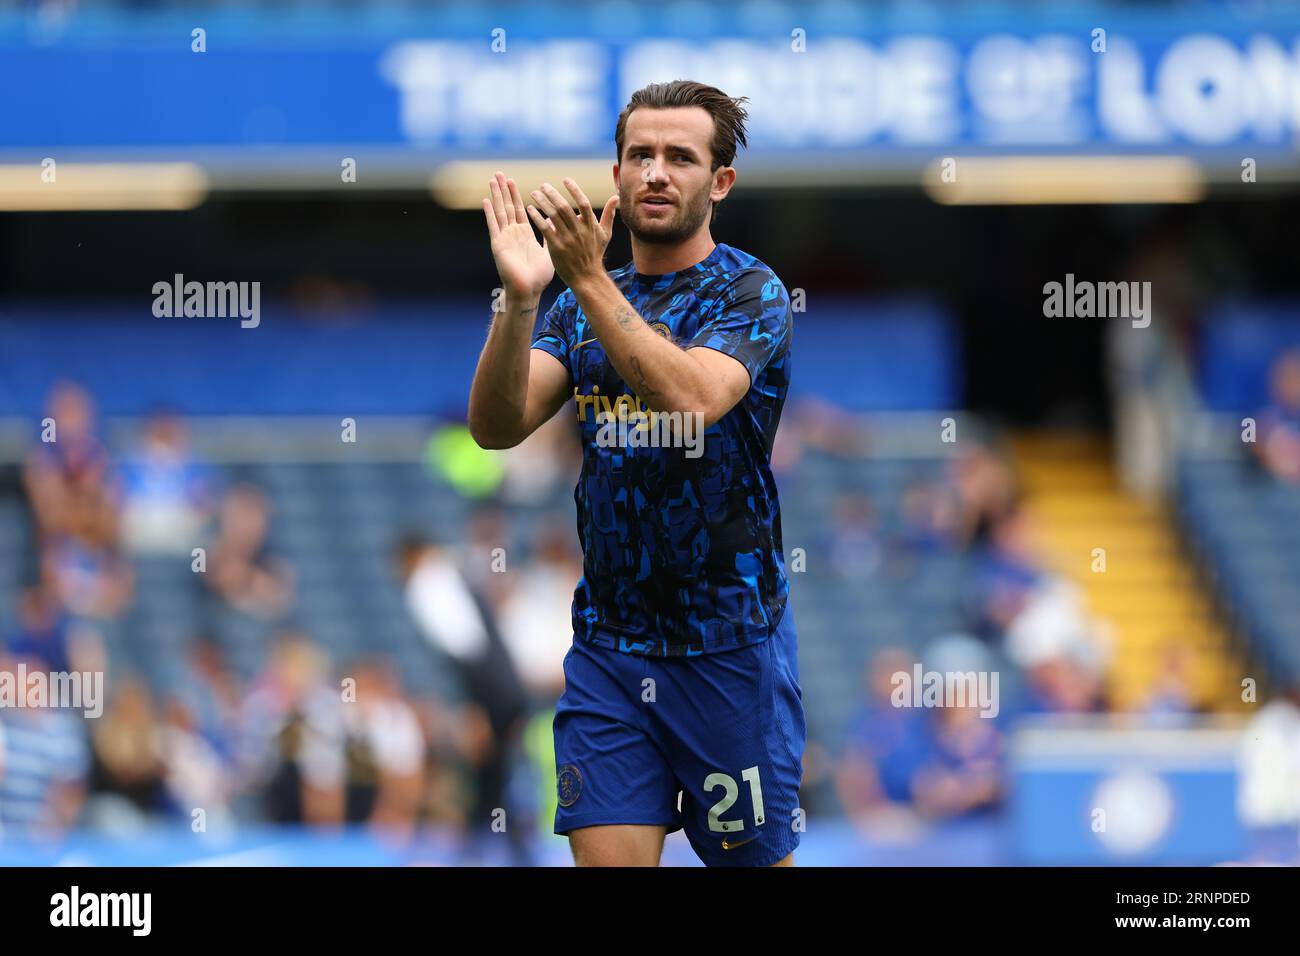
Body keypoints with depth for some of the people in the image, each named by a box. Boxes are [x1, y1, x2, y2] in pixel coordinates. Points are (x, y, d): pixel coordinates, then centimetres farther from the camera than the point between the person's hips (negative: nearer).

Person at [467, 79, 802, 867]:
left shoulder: (749, 293, -6)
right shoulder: (582, 304, 9)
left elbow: (690, 397, -26)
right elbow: (497, 426, -6)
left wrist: (589, 279, -30)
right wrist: (520, 298, -21)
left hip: (729, 646, -4)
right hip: (608, 646, 4)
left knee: (756, 857, 3)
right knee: (607, 858, -5)